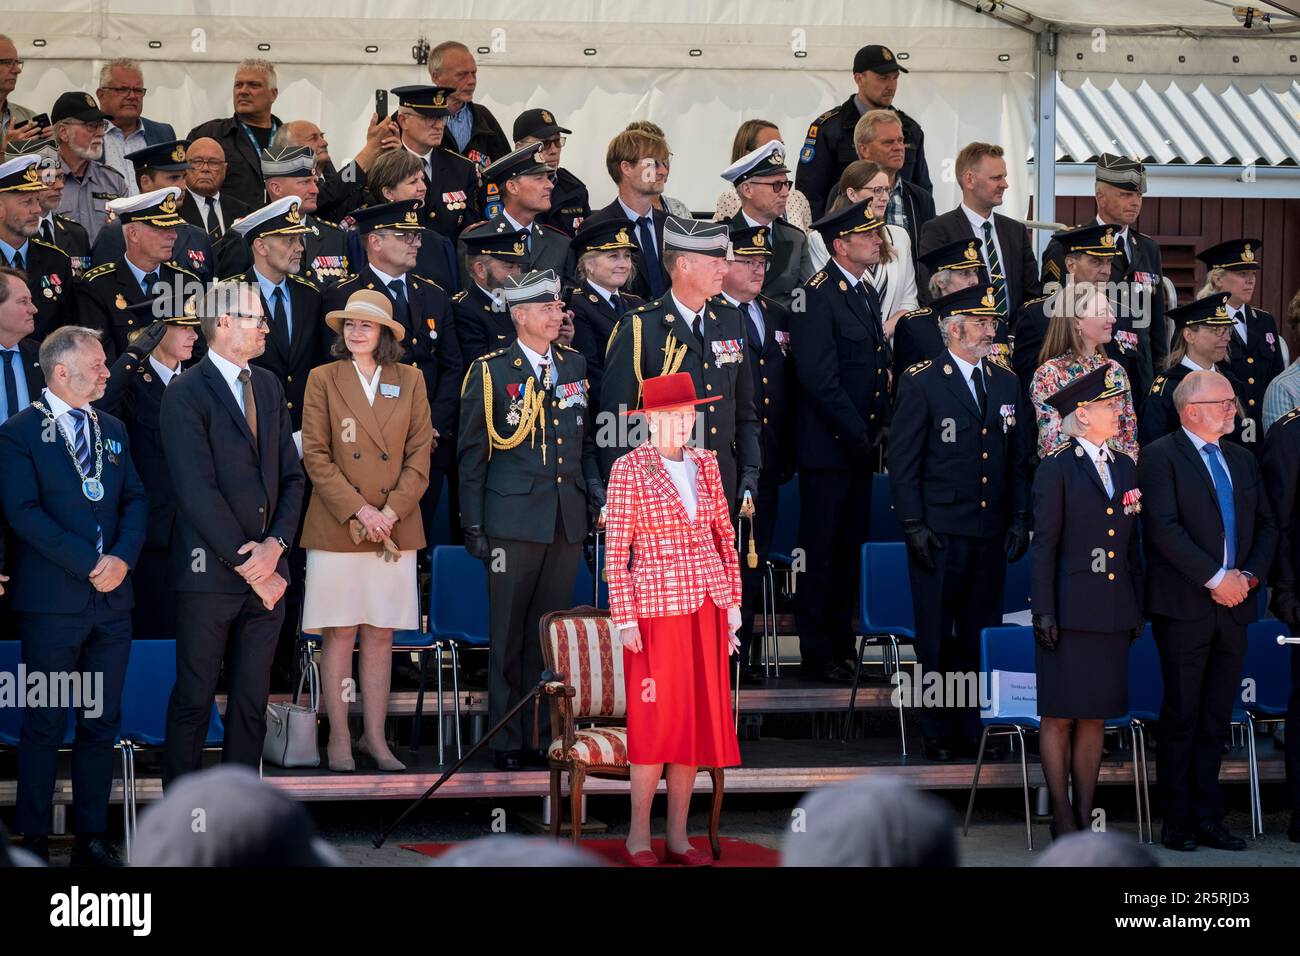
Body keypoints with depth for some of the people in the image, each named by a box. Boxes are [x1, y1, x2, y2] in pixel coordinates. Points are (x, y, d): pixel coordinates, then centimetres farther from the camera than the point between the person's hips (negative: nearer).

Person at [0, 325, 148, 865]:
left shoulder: (112, 430, 15)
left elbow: (136, 500, 10)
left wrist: (122, 558, -8)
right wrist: (90, 564, -17)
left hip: (112, 598, 6)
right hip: (51, 602, -5)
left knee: (101, 723, 7)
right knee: (46, 725, 0)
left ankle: (92, 837, 14)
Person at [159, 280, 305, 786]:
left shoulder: (269, 386, 14)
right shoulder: (187, 394, -8)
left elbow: (291, 475, 13)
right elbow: (198, 491, -14)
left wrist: (275, 545, -4)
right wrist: (248, 564, -13)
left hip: (266, 571, 6)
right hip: (210, 571, -6)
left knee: (252, 700, 8)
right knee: (194, 698, 0)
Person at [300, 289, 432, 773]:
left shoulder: (409, 380, 9)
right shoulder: (323, 379, 3)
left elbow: (420, 455, 6)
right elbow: (316, 456, -2)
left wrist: (392, 510, -7)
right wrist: (359, 510, -12)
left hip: (395, 530, 2)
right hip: (336, 529, -2)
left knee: (381, 636, 5)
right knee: (339, 635, -1)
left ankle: (375, 737, 11)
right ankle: (339, 738, 5)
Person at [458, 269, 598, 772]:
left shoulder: (575, 366, 13)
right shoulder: (490, 372, -1)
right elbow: (471, 454, 0)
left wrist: (595, 493, 9)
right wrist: (473, 525, -4)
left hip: (567, 522, 4)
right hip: (514, 520, -4)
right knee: (509, 636, 0)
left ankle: (544, 735, 14)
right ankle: (508, 743, 6)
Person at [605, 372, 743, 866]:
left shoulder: (704, 463, 8)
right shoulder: (630, 469, -6)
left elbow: (724, 535, 13)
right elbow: (615, 550, -6)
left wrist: (732, 602, 8)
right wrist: (625, 619, -11)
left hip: (705, 605, 5)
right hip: (657, 606, -5)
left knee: (697, 718, 5)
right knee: (659, 719, -5)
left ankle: (678, 837, 12)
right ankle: (638, 838, 5)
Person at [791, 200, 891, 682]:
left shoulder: (867, 294, 15)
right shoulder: (817, 296, -13)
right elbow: (819, 379, -18)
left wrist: (877, 433, 8)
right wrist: (857, 437, -15)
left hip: (860, 447, 9)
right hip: (827, 447, -8)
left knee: (851, 551, 13)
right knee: (822, 554, -2)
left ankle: (842, 646, 20)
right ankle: (818, 655, 3)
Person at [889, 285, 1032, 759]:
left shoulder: (1006, 383, 11)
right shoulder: (921, 382, -4)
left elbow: (1020, 458, 15)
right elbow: (902, 460, -5)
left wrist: (1020, 518, 7)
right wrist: (913, 524, -11)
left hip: (992, 531, 5)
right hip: (940, 530, -5)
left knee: (981, 633, 8)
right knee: (937, 636, 1)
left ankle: (972, 729, 17)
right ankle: (938, 733, 10)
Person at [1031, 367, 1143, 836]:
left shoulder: (1125, 468, 13)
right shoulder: (1056, 469, -5)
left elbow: (1131, 545, 17)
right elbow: (1044, 546, -6)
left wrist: (1137, 608, 13)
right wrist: (1044, 611, -11)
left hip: (1113, 614, 6)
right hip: (1070, 611, -6)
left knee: (1095, 717, 8)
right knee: (1059, 716, 0)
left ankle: (1085, 814, 14)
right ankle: (1062, 816, 6)